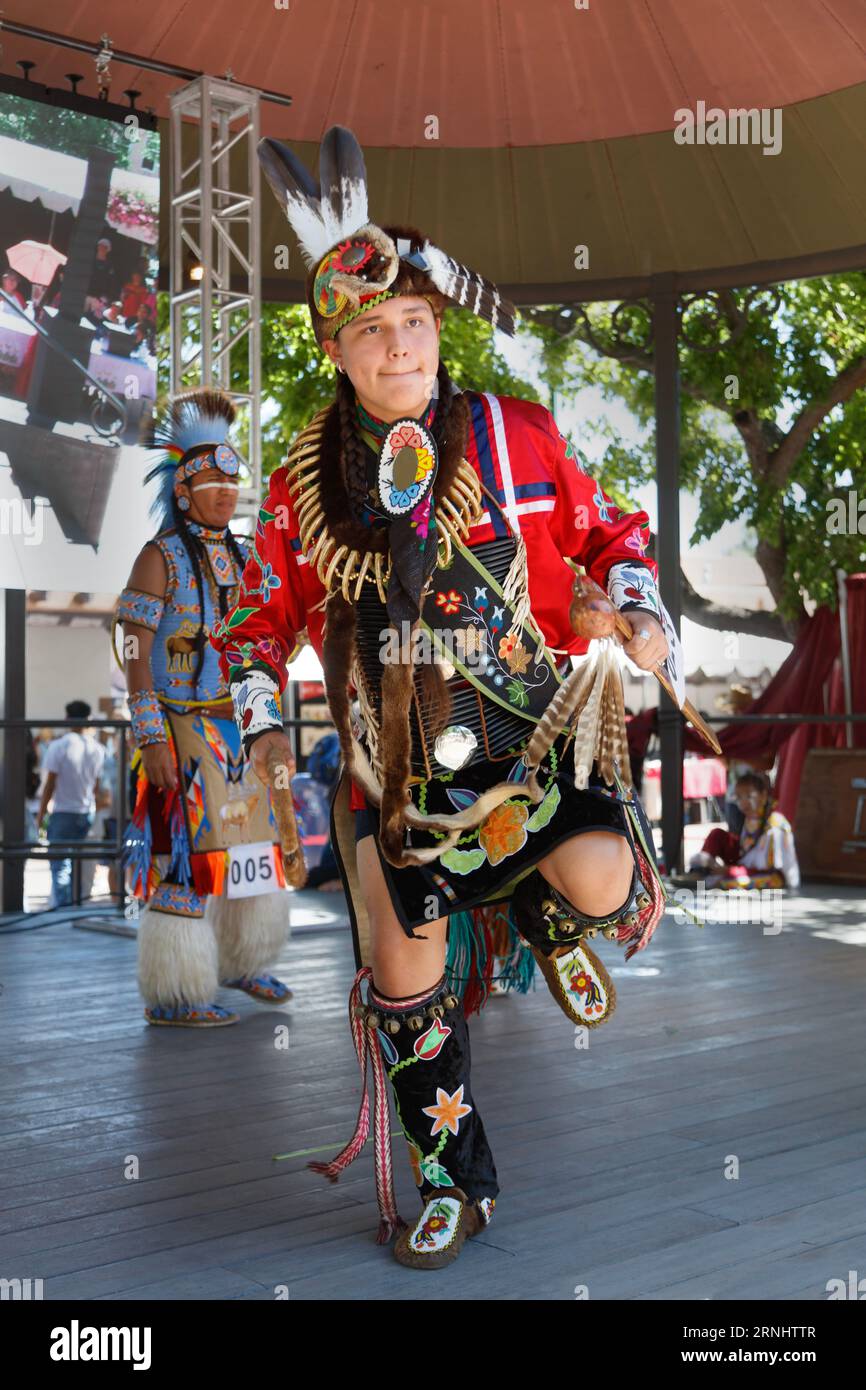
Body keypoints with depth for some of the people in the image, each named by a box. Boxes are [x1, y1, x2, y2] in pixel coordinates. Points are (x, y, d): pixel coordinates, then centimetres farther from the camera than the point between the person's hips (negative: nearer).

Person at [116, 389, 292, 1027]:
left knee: (250, 846, 14)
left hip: (242, 733, 7)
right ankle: (172, 995, 3)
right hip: (185, 733, -7)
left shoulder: (243, 558, 12)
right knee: (188, 854, -6)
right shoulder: (160, 558, -9)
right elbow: (137, 655, -14)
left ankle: (240, 962, 31)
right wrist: (152, 741, -20)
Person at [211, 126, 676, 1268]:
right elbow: (264, 611, 13)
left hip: (530, 715, -2)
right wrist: (260, 722, 2)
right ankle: (450, 1182, 27)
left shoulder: (516, 436, -1)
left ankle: (548, 916, 13)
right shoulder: (307, 477, 3)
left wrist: (638, 608, -7)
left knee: (600, 882, -28)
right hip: (396, 746, 2)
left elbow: (604, 528, 10)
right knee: (401, 967, 5)